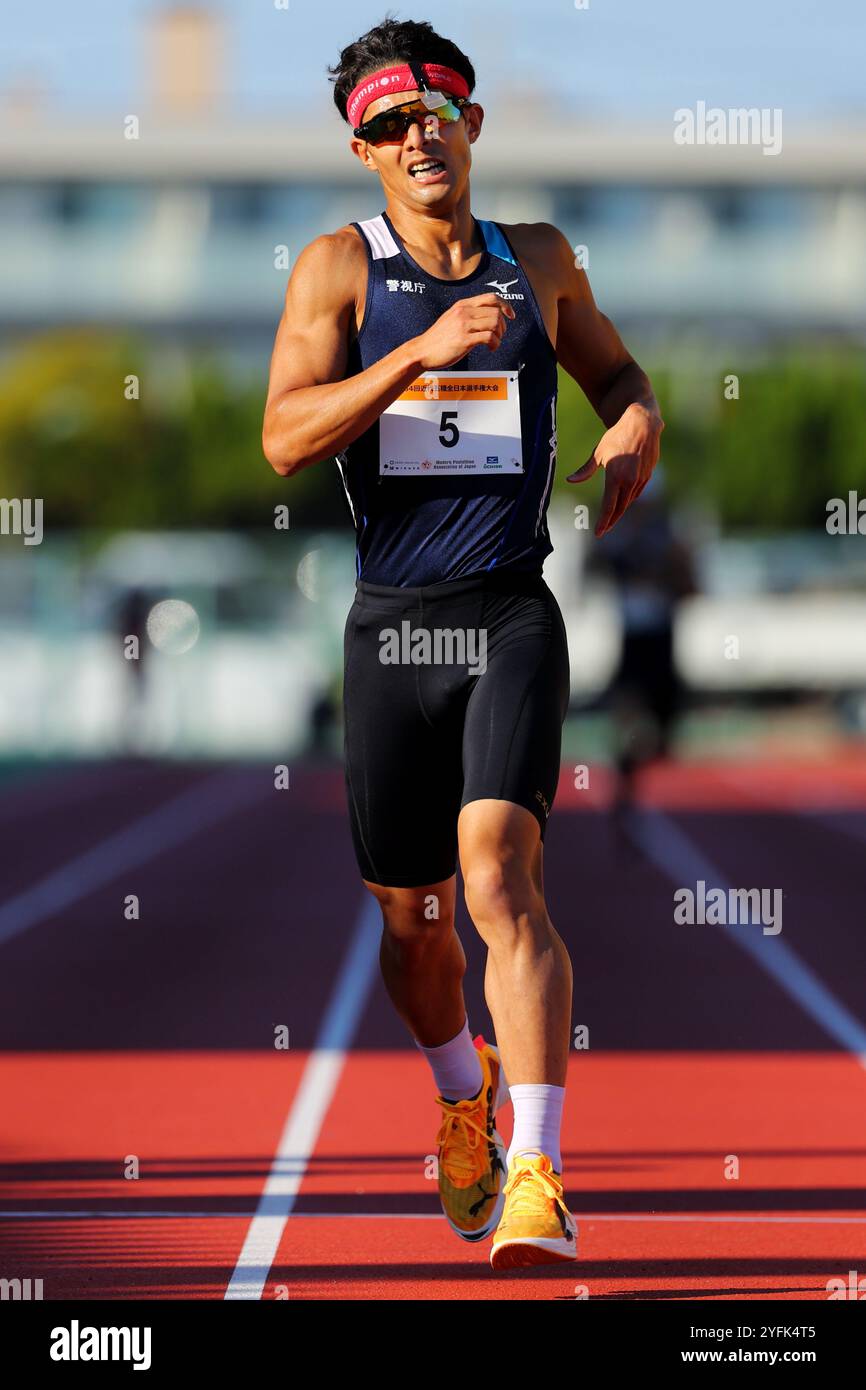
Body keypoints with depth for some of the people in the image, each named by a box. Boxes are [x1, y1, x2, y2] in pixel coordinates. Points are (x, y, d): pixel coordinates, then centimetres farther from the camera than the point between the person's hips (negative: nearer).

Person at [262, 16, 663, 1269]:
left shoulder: (539, 261, 9)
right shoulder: (340, 266, 1)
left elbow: (618, 372, 26)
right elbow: (285, 438, -11)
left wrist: (638, 425, 2)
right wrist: (427, 349, -21)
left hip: (514, 615, -1)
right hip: (391, 623, 1)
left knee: (499, 877, -20)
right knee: (411, 917, 11)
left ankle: (535, 1177, -23)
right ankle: (464, 1097, 42)